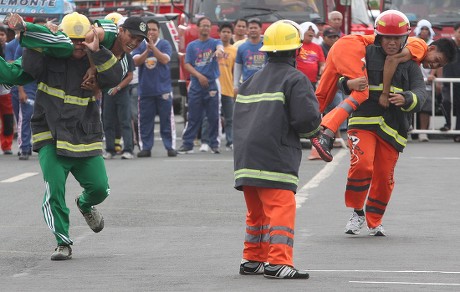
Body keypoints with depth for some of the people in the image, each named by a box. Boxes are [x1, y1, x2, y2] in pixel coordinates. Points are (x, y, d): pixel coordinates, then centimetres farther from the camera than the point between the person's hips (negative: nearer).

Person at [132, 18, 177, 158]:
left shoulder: (165, 44, 2)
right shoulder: (140, 45, 7)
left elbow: (165, 59, -13)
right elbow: (136, 61, -6)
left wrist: (153, 47, -19)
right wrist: (147, 50, -19)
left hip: (163, 89, -2)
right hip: (145, 89, 2)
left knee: (167, 119, -3)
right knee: (145, 121, 4)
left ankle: (170, 146, -1)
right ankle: (145, 148, 9)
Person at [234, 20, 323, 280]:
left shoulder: (252, 81, 19)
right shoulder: (295, 79, -4)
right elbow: (307, 118, -14)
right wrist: (313, 131, 8)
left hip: (245, 158, 8)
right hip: (275, 158, -8)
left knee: (257, 212, 19)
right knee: (281, 209, -11)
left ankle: (253, 260, 25)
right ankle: (278, 262, -19)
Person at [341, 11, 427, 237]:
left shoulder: (409, 64, 8)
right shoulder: (367, 55, 3)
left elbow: (420, 93, -5)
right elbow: (346, 84, 6)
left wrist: (406, 99, -27)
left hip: (393, 128, 2)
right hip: (363, 122, -2)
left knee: (384, 178, 7)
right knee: (362, 165, -22)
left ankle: (374, 222, 25)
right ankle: (357, 212, -2)